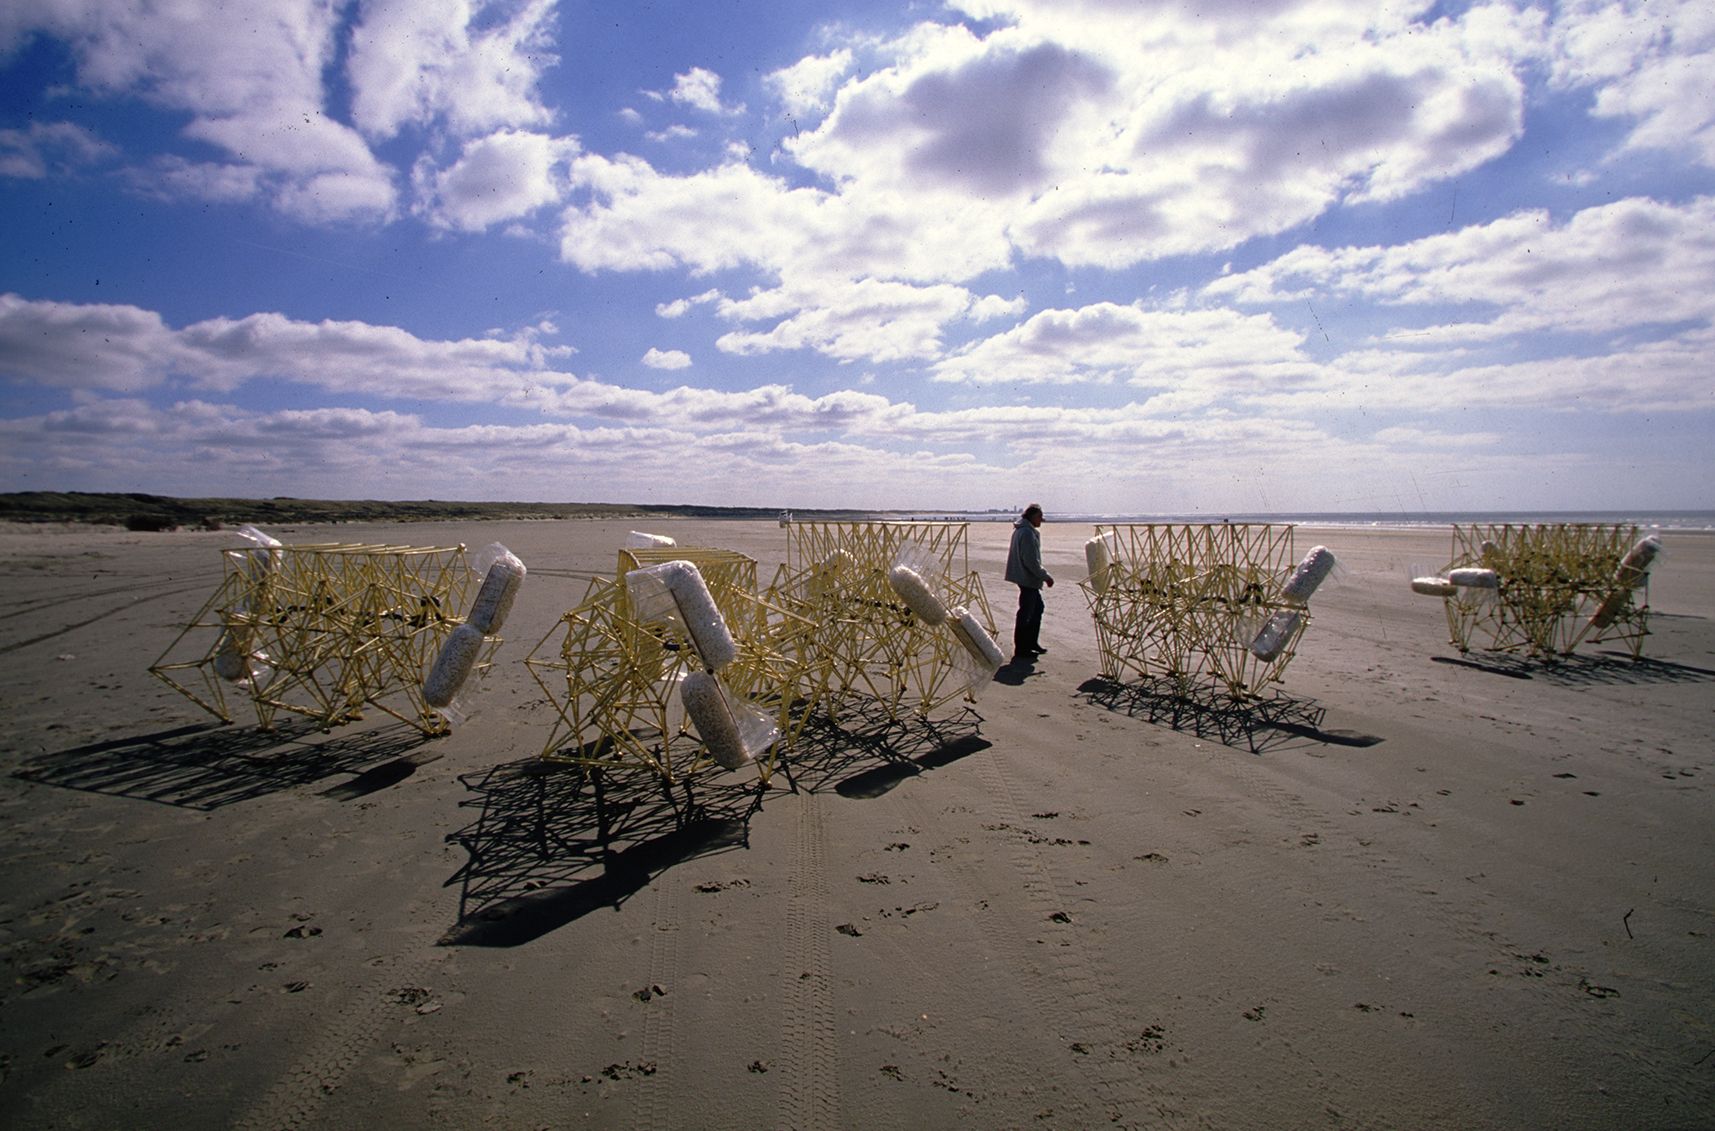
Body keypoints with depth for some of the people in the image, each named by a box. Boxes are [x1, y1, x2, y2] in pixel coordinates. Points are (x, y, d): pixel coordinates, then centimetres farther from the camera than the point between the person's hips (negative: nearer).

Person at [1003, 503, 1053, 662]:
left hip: (1028, 578, 11)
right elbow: (1031, 561, -23)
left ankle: (1032, 643, 27)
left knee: (1037, 607, 19)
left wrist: (1042, 576, 21)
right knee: (1025, 614, -4)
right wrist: (1045, 576, -15)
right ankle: (1020, 650, 2)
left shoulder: (1022, 530, 13)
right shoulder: (1027, 533, -20)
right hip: (1027, 578, -11)